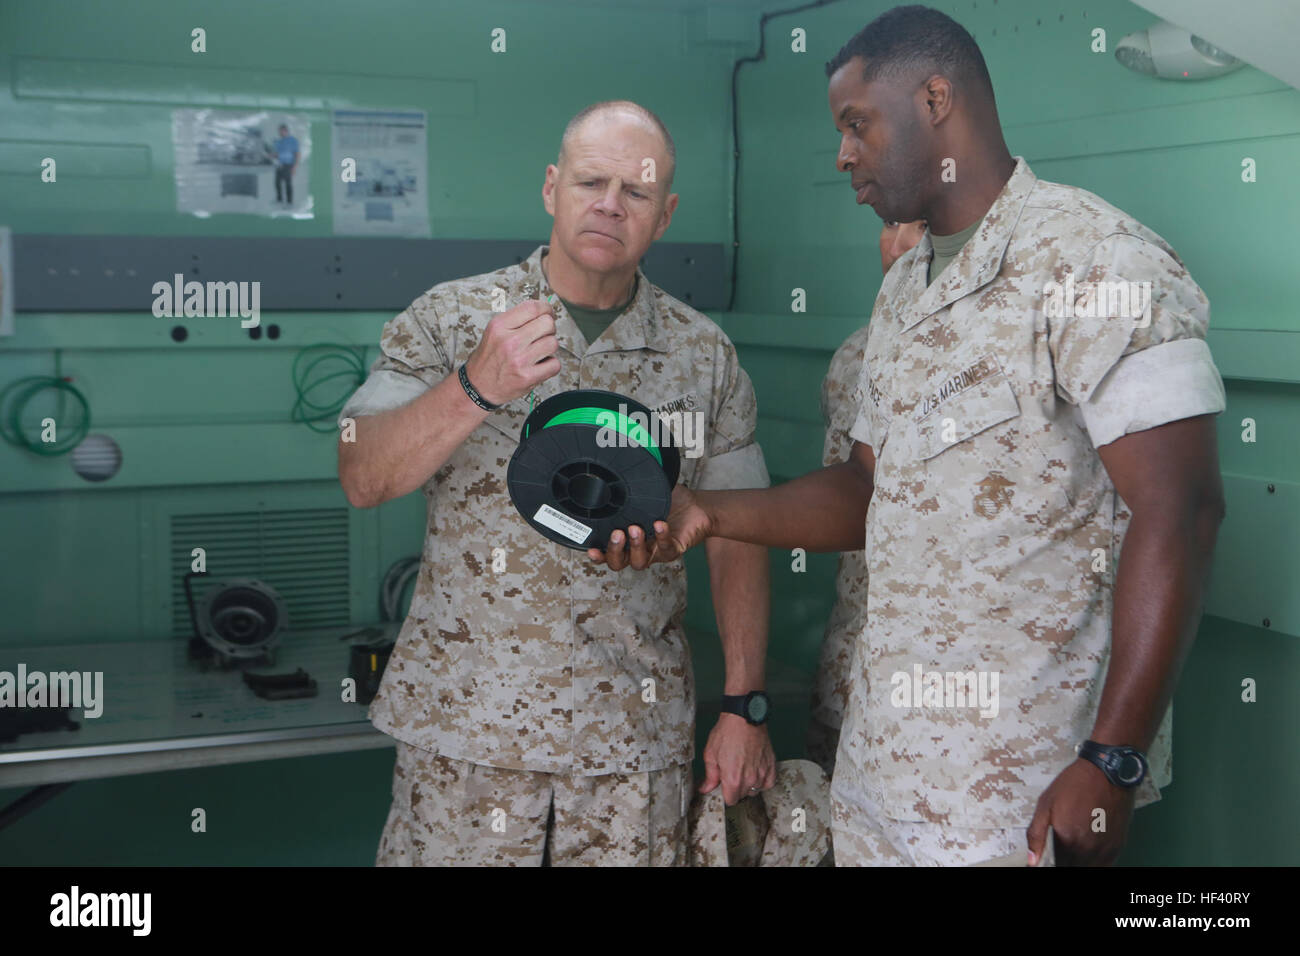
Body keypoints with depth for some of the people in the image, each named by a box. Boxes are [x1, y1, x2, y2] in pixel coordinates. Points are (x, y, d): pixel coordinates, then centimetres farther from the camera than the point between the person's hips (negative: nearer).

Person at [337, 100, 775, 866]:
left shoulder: (705, 357, 4)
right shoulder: (451, 319, 0)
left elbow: (736, 540, 6)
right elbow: (364, 480, -8)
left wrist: (745, 707, 1)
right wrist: (476, 389, -23)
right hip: (466, 718, -1)